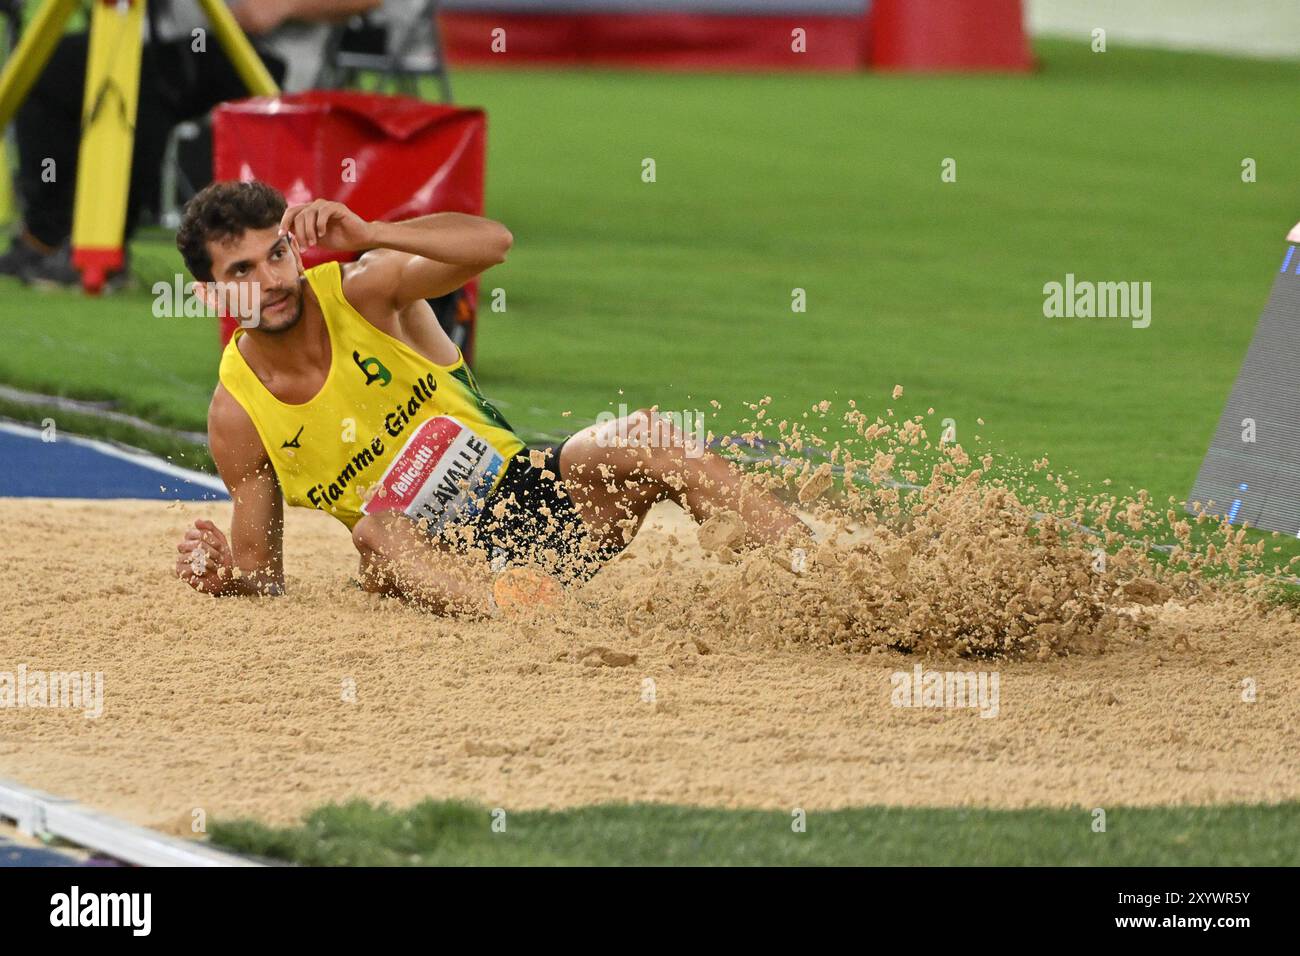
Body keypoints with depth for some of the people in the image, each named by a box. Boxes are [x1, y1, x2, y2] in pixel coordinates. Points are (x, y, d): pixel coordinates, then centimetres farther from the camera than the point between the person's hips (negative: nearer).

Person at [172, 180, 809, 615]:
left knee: (642, 443, -27)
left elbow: (491, 243, -25)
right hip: (444, 559, -1)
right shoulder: (237, 418, -4)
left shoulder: (361, 292, -7)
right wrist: (225, 577, -19)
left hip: (532, 488, 1)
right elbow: (263, 578, 4)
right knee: (377, 532, -36)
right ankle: (518, 616, -64)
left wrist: (366, 235, -35)